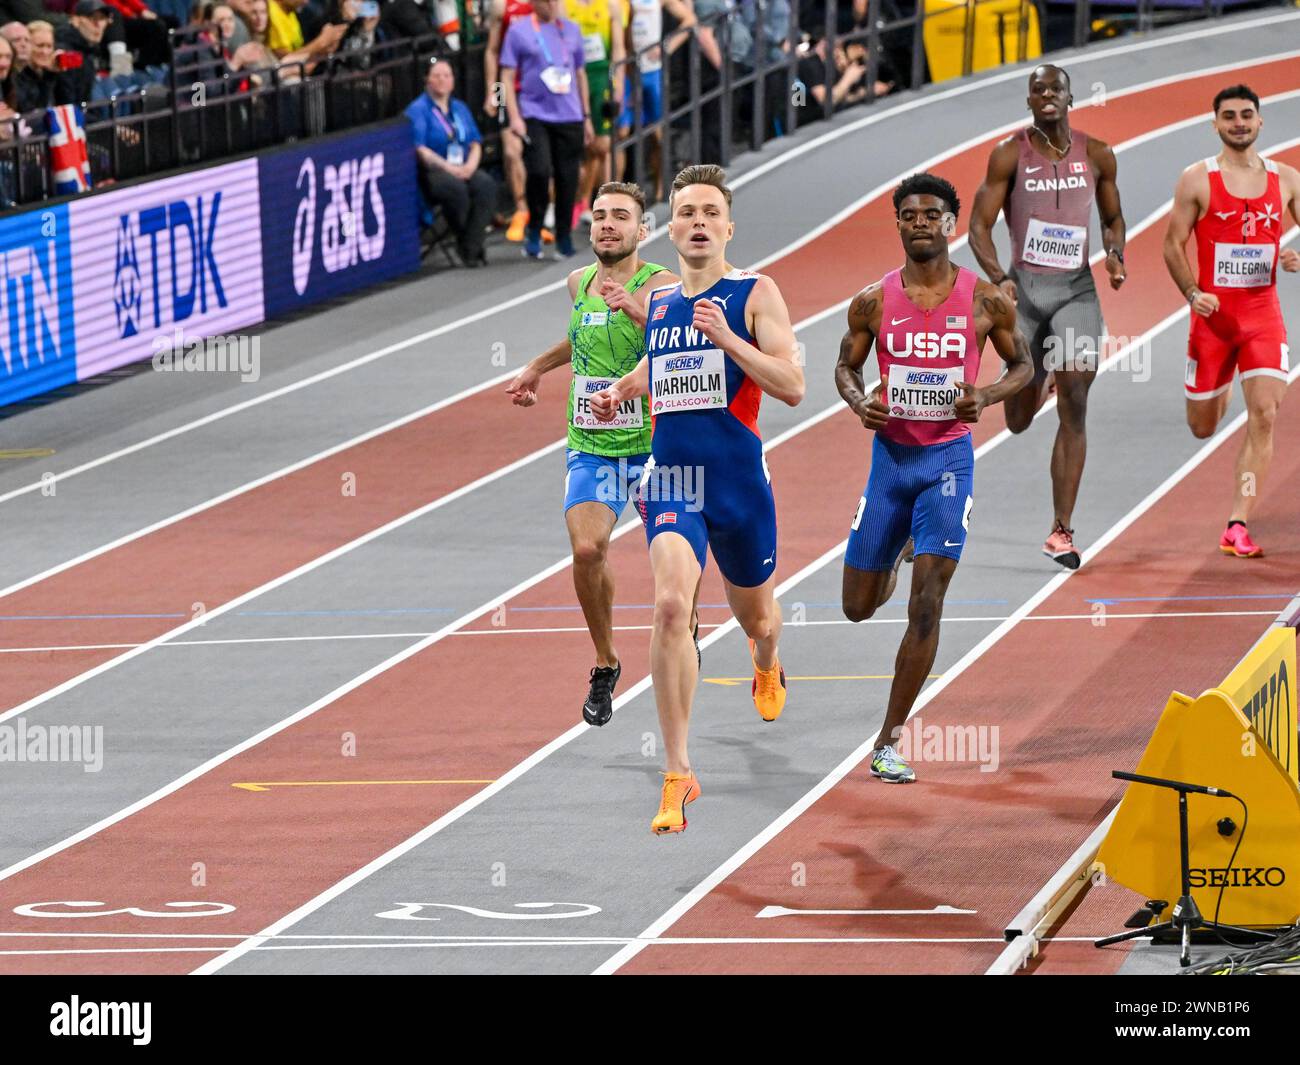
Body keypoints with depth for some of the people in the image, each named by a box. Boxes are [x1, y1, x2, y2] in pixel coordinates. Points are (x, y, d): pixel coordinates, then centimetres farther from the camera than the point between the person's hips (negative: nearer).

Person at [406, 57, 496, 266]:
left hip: (463, 169, 5)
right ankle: (464, 241, -14)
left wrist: (471, 165, -7)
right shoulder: (418, 109, 1)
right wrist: (448, 168, -18)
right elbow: (419, 149, -10)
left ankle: (471, 248, -26)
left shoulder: (460, 108, 19)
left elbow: (475, 143, 15)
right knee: (455, 188, -36)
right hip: (431, 171, -5)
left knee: (486, 185, -26)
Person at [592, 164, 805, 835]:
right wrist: (622, 388, 12)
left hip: (739, 478, -2)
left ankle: (766, 664, 62)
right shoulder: (658, 301, 10)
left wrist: (725, 337, -24)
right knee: (670, 607, -21)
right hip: (671, 477, 2)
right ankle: (678, 774, -21)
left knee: (753, 611, 19)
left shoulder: (756, 294, -5)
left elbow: (792, 387, -15)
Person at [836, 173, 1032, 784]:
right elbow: (846, 366, 11)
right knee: (858, 607, 9)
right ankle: (891, 564, 49)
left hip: (949, 458, -2)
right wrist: (860, 403, -11)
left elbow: (1022, 365, 8)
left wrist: (986, 397, -12)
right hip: (890, 454, 2)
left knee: (926, 603, -11)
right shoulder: (873, 302, -2)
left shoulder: (985, 300, -4)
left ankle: (888, 743, -4)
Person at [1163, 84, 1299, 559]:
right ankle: (1216, 393, 50)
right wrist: (1193, 294, -15)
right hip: (1212, 315, -1)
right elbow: (1173, 244, 0)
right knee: (1202, 427, 9)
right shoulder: (1197, 180, -4)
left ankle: (1237, 527, -13)